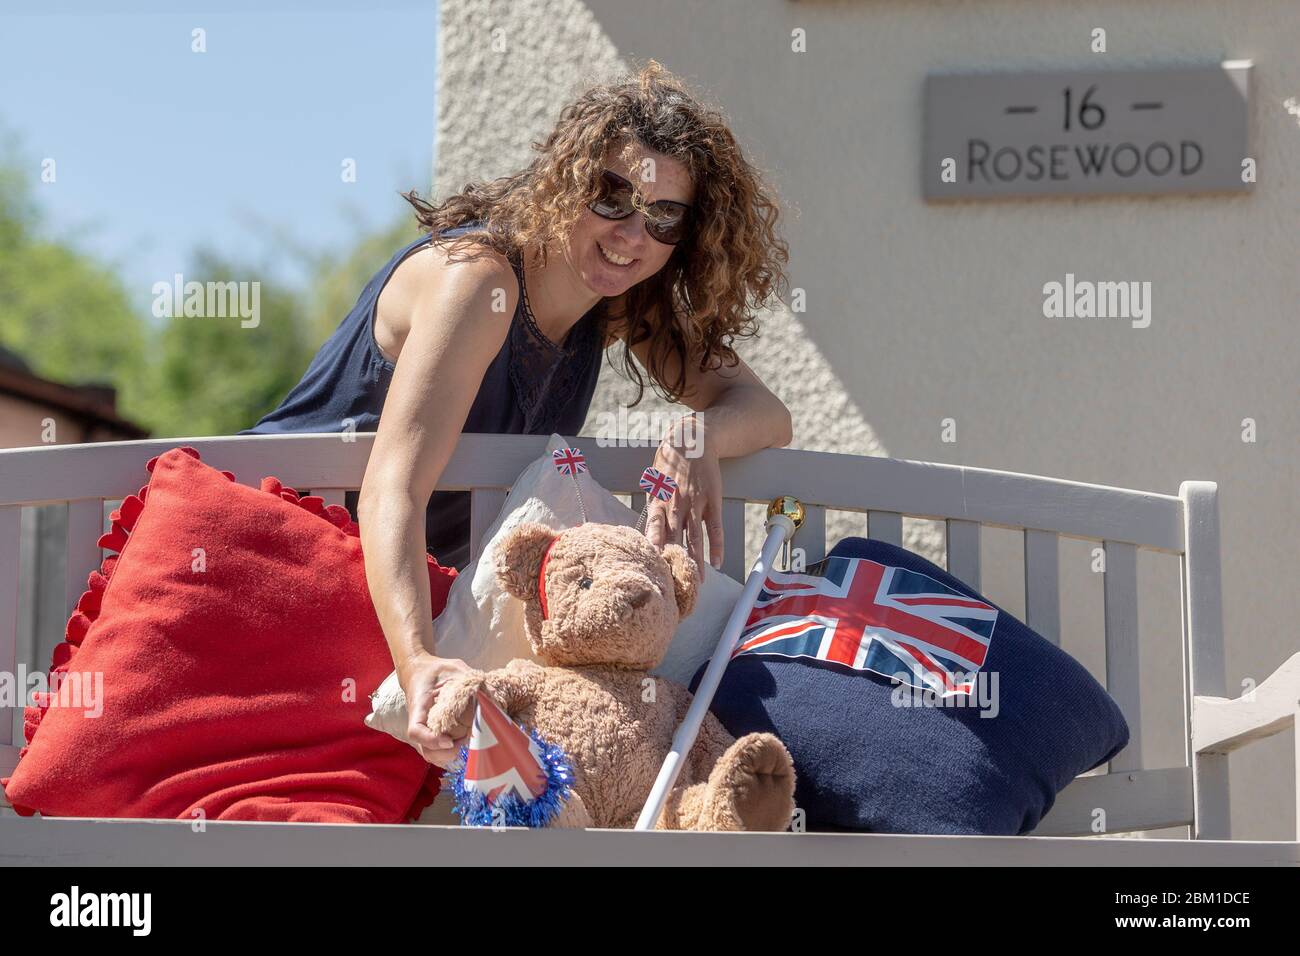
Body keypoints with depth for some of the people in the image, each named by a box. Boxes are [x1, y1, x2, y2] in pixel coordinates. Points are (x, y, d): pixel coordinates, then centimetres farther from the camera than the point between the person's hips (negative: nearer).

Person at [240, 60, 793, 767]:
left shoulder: (625, 304, -4)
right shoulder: (480, 277, -28)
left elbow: (765, 412, -7)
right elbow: (391, 489, -39)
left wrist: (700, 436, -33)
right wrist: (419, 663, -56)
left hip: (424, 574, 7)